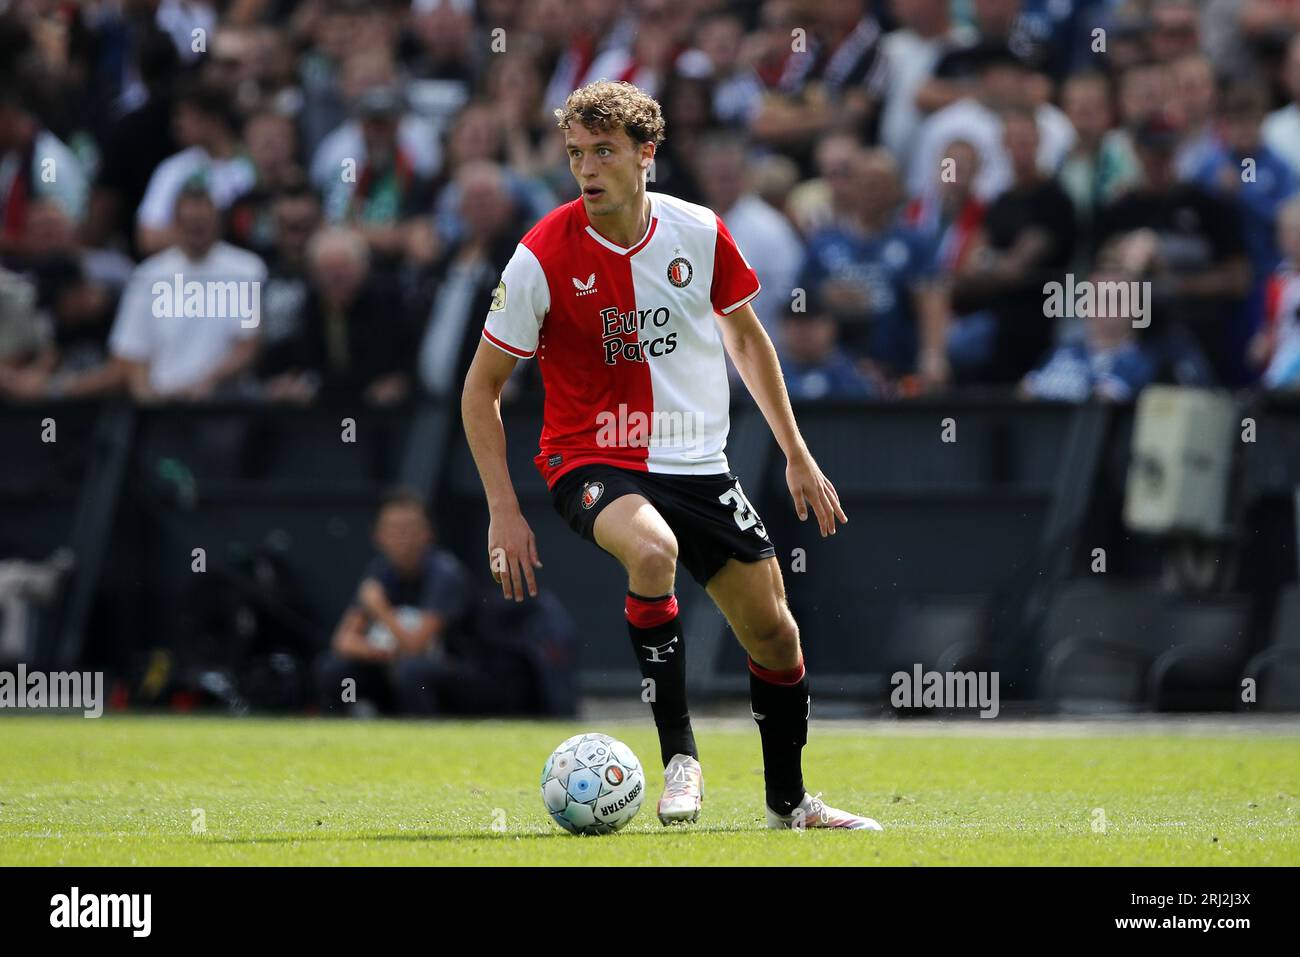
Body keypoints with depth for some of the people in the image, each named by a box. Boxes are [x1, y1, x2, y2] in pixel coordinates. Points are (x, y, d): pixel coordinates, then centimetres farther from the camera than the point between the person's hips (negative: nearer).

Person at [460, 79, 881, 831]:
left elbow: (745, 334, 14)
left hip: (697, 460, 4)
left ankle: (789, 800, 28)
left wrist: (798, 456, 14)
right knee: (653, 550, -36)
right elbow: (482, 387, -6)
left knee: (774, 632, 4)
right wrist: (504, 511, -12)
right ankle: (680, 759, -25)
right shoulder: (543, 256, -14)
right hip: (594, 460, -4)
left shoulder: (698, 233, -5)